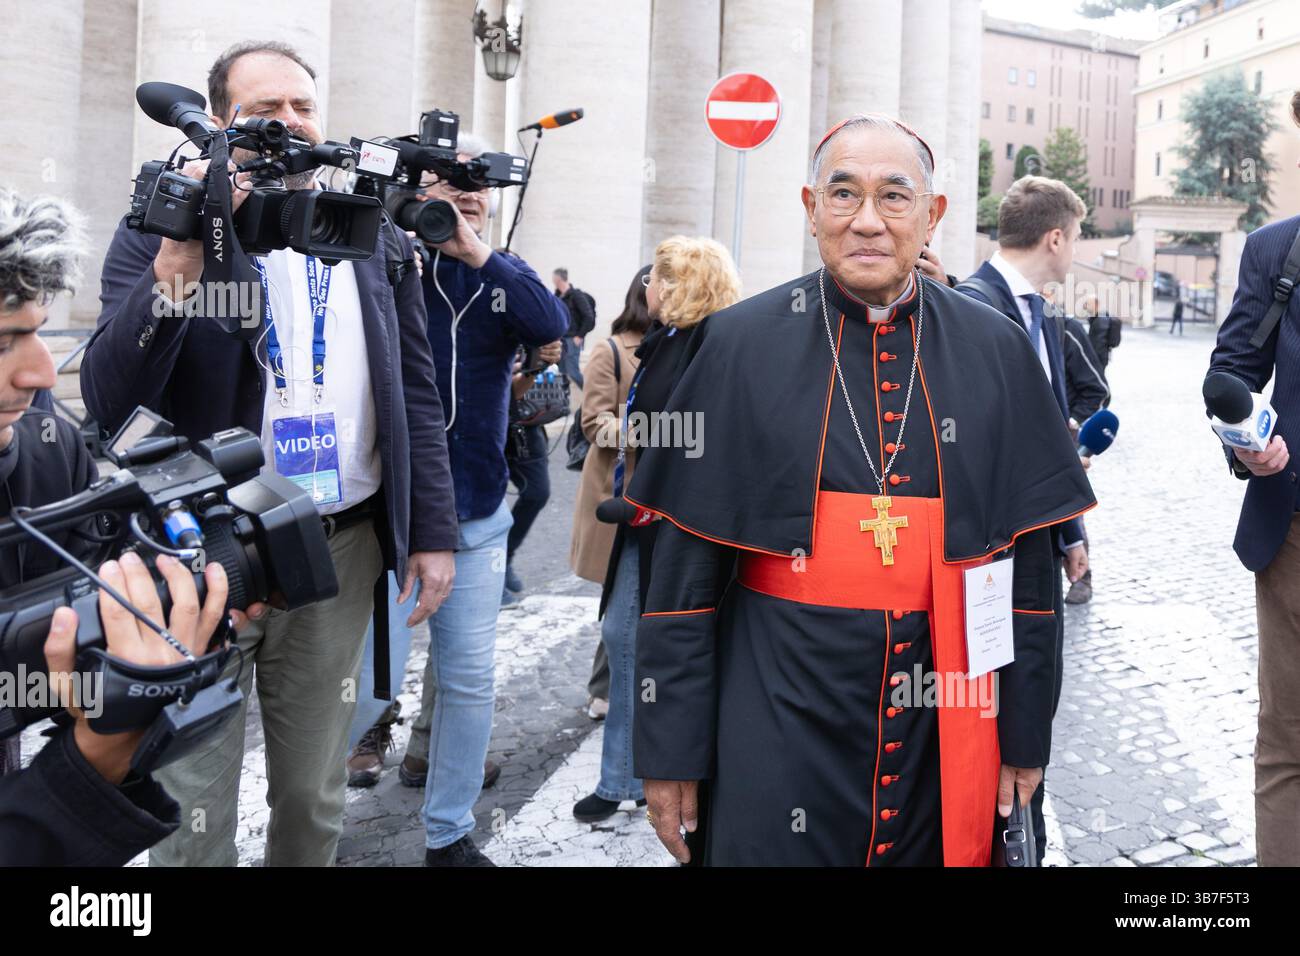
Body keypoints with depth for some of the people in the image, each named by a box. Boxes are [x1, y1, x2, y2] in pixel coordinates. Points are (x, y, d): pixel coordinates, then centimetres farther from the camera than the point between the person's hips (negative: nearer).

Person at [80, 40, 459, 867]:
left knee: (315, 799, 15)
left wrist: (433, 532, 4)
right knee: (192, 813, 7)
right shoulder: (163, 230, -2)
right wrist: (177, 265, -25)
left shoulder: (376, 237, 8)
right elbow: (108, 401, -13)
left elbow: (416, 394, 9)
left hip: (342, 550, 3)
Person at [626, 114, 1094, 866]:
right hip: (776, 731, -1)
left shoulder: (996, 351, 1)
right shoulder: (742, 344, -4)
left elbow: (1029, 559, 5)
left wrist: (1025, 733, 6)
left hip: (945, 741, 2)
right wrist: (671, 746, -3)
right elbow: (685, 567, -3)